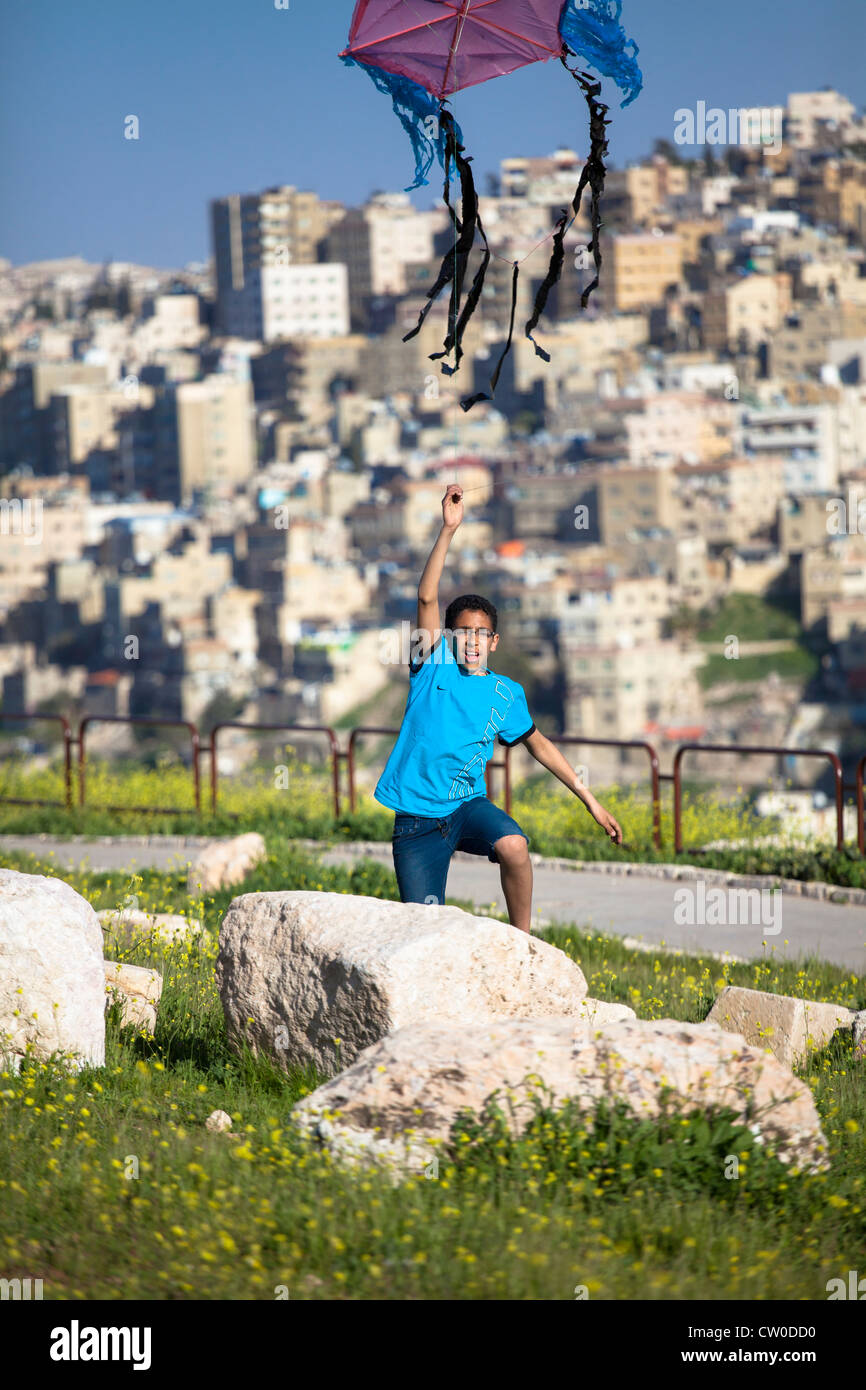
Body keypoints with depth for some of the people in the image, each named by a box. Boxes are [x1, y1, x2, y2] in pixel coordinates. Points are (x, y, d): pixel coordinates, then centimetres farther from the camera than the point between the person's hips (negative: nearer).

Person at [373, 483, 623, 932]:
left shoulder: (506, 694, 6)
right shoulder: (433, 667, -1)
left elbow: (539, 744, 19)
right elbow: (427, 596, -13)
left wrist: (590, 801, 18)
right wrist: (449, 529, -22)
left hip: (468, 805, 1)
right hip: (416, 816, -1)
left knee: (513, 844, -31)